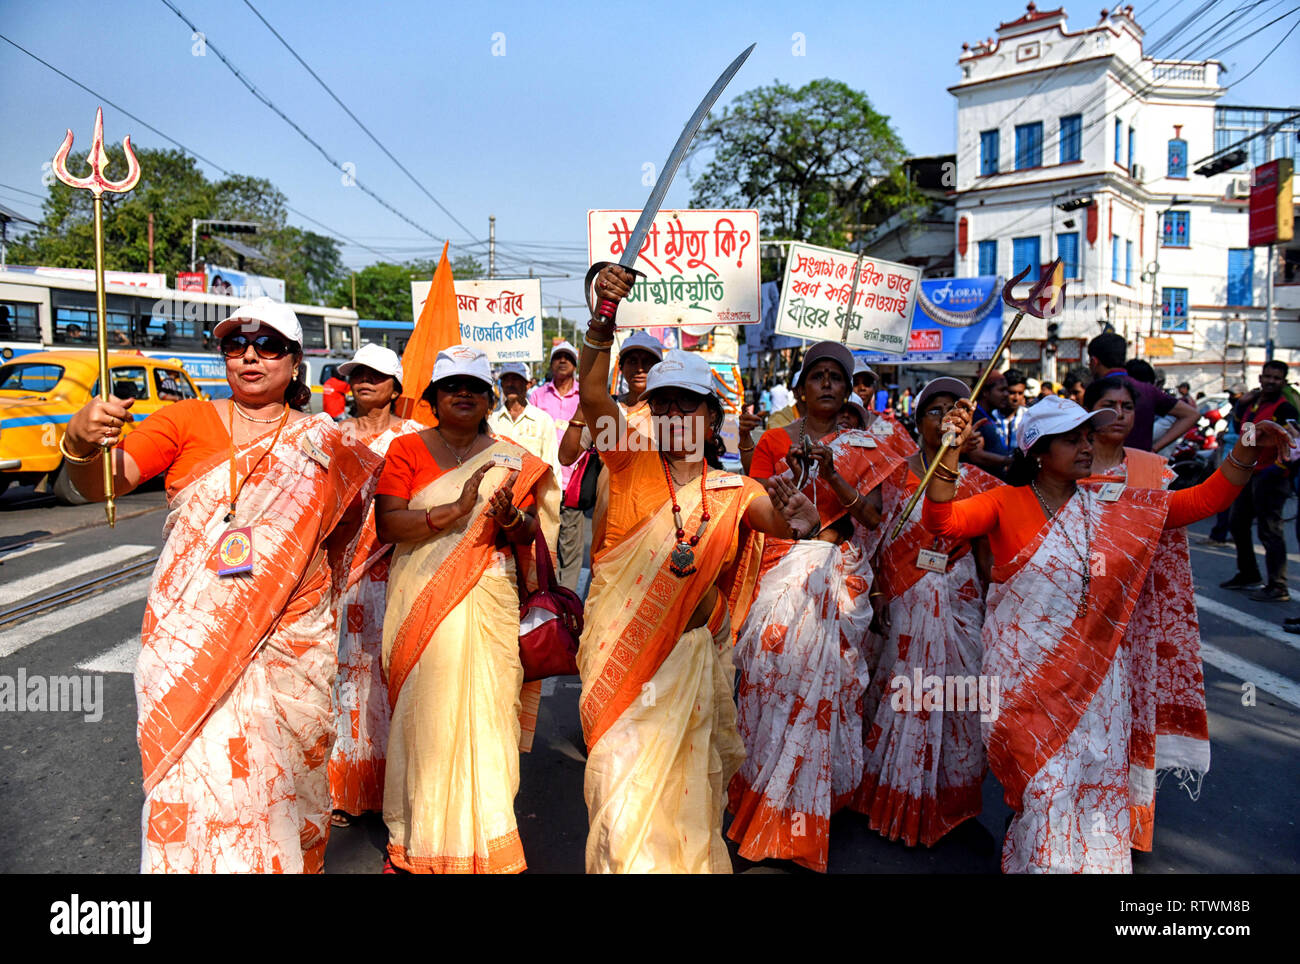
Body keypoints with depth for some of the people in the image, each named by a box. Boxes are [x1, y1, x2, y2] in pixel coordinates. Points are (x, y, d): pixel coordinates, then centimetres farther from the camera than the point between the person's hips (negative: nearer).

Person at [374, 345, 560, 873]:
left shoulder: (513, 460, 10)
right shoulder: (407, 449, 4)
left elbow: (533, 532, 7)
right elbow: (386, 524, -8)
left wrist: (513, 521, -16)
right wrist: (454, 510, -21)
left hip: (489, 605, 1)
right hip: (422, 603, -1)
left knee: (486, 710, 1)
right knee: (427, 715, 1)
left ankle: (485, 836, 17)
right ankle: (420, 839, 17)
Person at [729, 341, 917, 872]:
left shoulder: (863, 444, 10)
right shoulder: (775, 440, 6)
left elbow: (872, 514, -2)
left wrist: (832, 473, -15)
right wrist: (789, 472, -17)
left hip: (840, 578, 1)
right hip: (784, 574, -1)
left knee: (829, 679, -2)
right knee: (779, 674, -6)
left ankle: (808, 807, 17)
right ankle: (769, 814, 11)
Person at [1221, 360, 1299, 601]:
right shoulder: (1252, 404, 13)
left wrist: (1279, 467, -24)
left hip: (1270, 477, -9)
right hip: (1248, 474, 9)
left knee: (1270, 531, -7)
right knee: (1238, 524, 18)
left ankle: (1278, 588, -2)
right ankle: (1247, 574, 33)